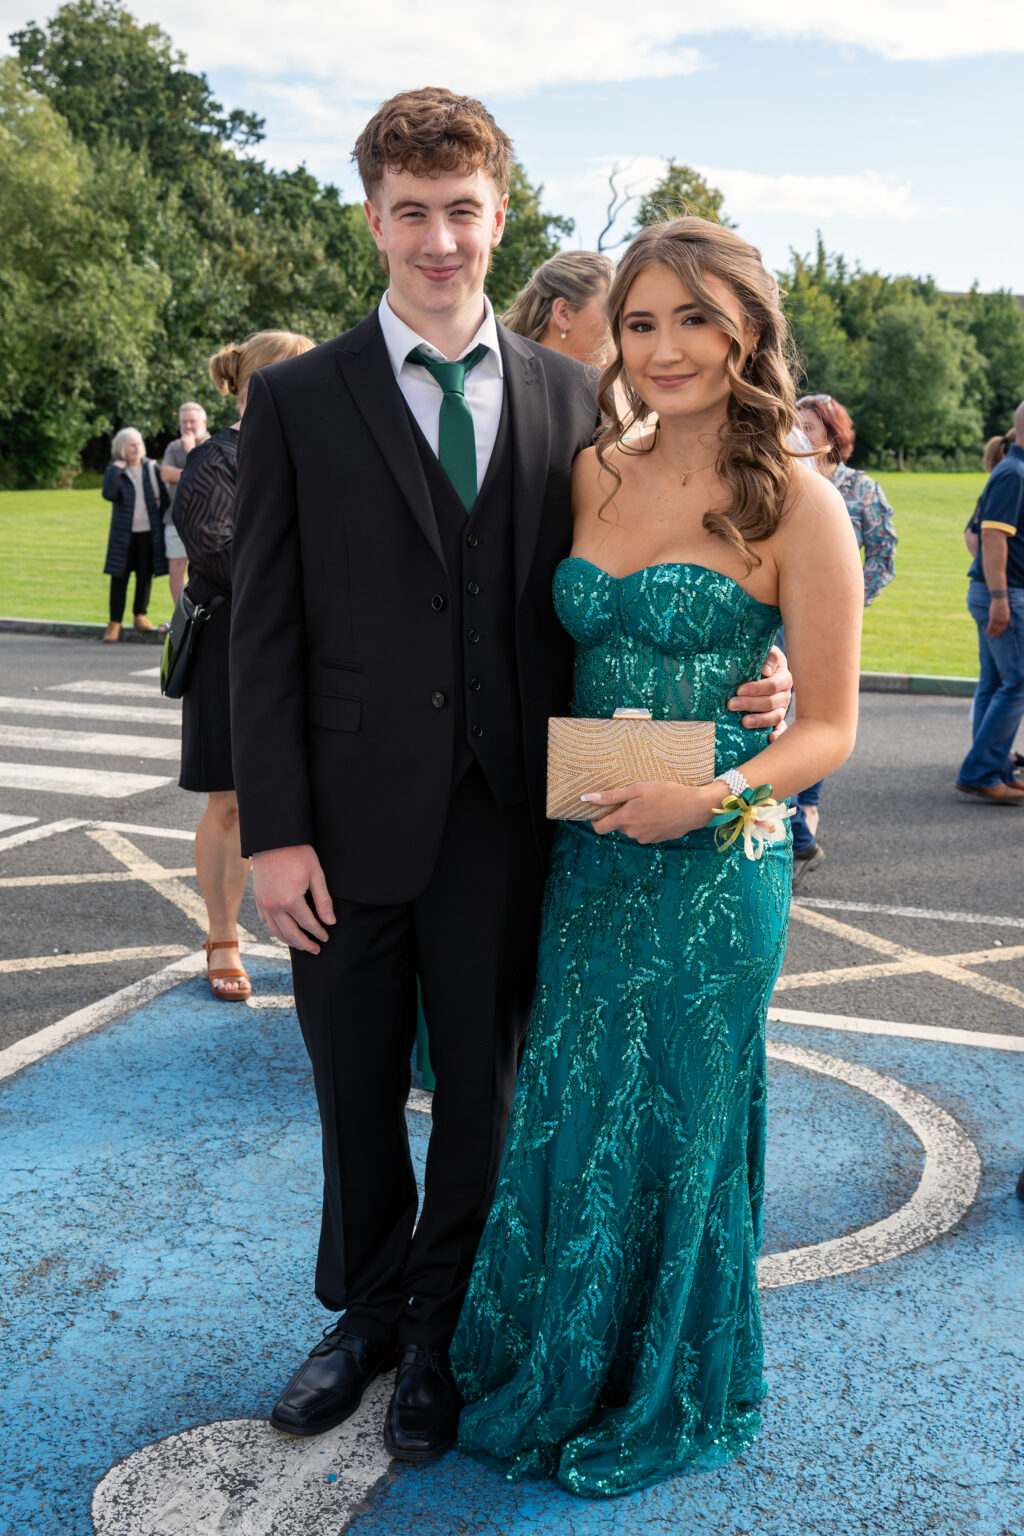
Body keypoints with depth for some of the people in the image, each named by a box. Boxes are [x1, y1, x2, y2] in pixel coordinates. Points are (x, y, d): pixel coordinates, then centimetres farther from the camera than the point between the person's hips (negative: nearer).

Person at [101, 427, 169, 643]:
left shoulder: (152, 468, 5)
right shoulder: (115, 470, 0)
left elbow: (164, 497, 10)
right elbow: (109, 494, -18)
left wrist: (162, 523, 4)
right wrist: (116, 469, -20)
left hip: (148, 532, 2)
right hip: (123, 534, -2)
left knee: (145, 574, 7)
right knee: (119, 576, -2)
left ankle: (139, 614, 26)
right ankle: (115, 621, 5)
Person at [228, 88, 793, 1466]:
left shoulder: (569, 395, 4)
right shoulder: (298, 400, -1)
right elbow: (264, 628, -3)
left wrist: (740, 674, -10)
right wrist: (274, 832, -8)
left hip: (505, 818, 1)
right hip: (349, 820, -1)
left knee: (483, 1088, 13)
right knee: (356, 1091, 15)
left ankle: (441, 1329, 36)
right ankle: (368, 1312, 39)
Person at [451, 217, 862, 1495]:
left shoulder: (795, 503, -9)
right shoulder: (593, 477, 6)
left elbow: (828, 726, -8)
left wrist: (716, 795, -23)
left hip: (714, 864, -5)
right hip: (587, 851, 5)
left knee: (668, 1122, 9)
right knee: (562, 1115, 14)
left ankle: (663, 1399, 35)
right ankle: (553, 1373, 39)